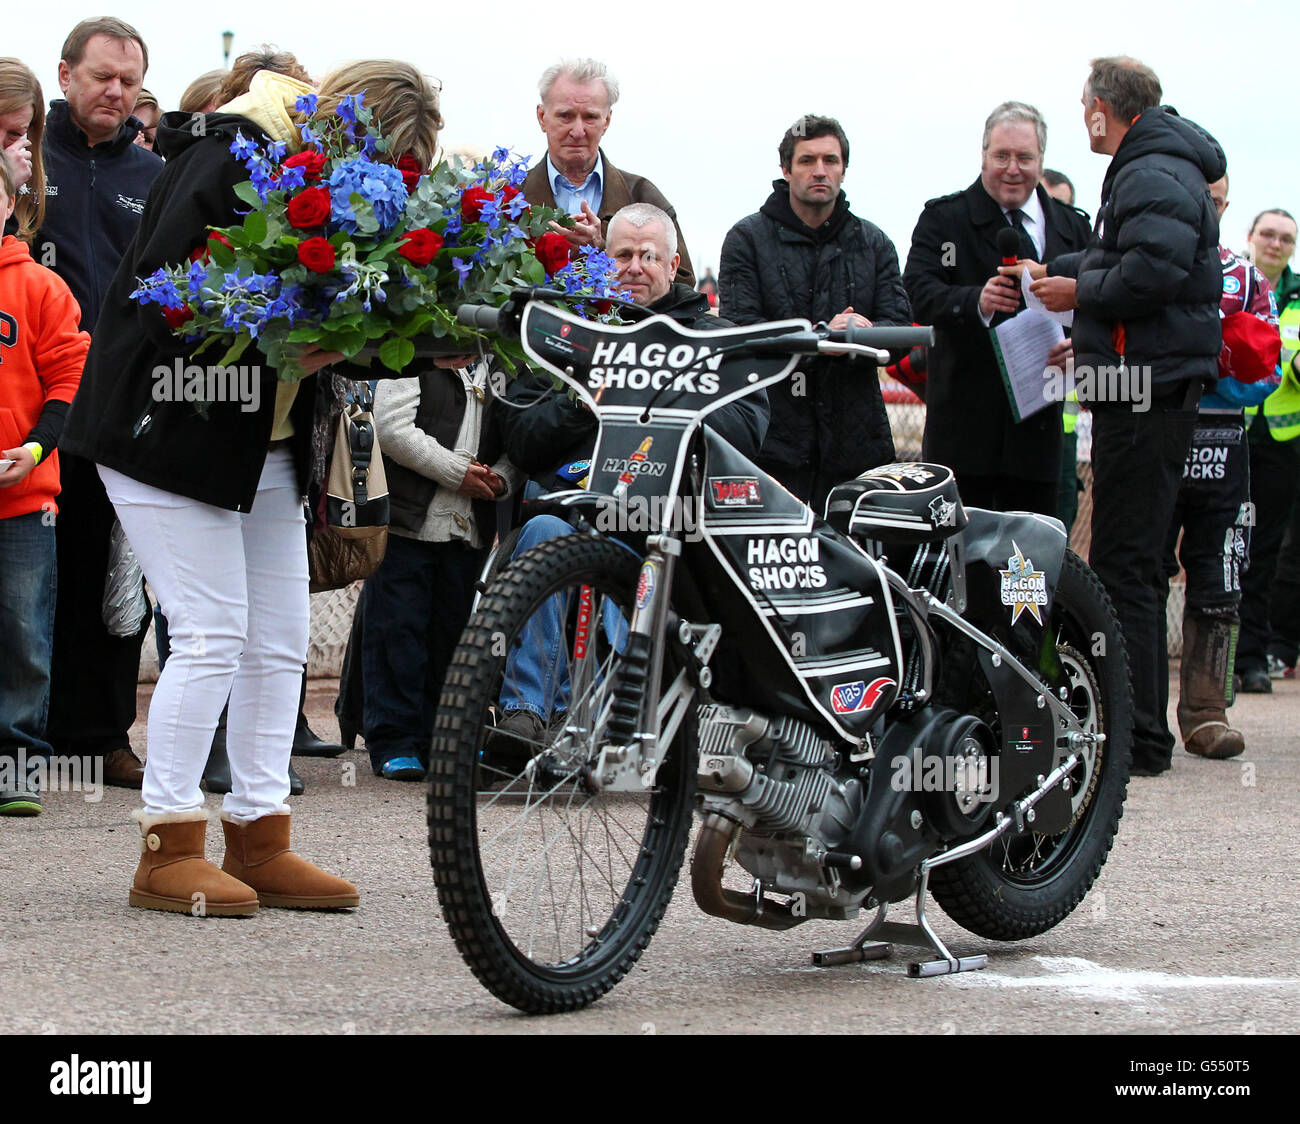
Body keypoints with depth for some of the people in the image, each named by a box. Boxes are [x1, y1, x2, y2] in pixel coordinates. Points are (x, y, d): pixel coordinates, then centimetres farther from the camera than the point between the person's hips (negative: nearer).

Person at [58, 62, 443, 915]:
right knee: (212, 637, -10)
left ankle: (260, 840, 14)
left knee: (280, 643, 7)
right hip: (173, 433, -9)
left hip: (266, 447, 9)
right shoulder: (226, 165, -20)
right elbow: (162, 303, -25)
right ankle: (169, 850, -1)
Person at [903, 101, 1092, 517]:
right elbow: (919, 292, -11)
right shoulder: (944, 218, 2)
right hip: (964, 420, -3)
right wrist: (976, 302, -31)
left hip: (1039, 423, 3)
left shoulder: (1072, 226, 14)